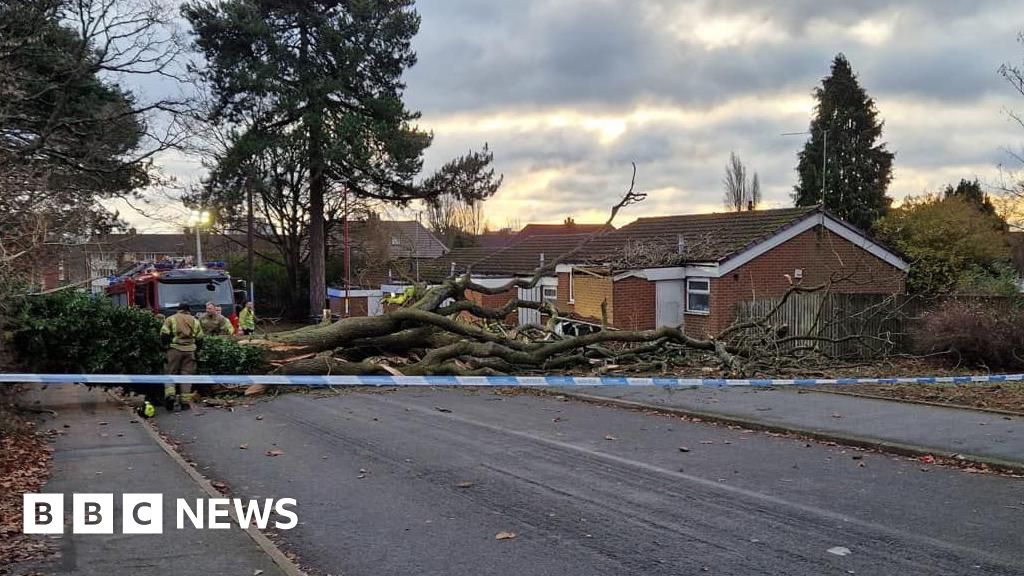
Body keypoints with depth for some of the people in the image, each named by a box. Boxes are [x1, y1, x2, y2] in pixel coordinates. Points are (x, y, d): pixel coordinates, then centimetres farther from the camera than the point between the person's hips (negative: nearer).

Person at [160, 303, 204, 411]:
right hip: (190, 350, 2)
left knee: (170, 373, 6)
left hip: (175, 349, -2)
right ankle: (185, 401, 5)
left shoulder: (170, 319, 5)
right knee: (186, 375, 7)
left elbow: (164, 335, -3)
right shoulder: (194, 321, 13)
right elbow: (199, 336, 10)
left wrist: (168, 342, 15)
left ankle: (170, 395, -15)